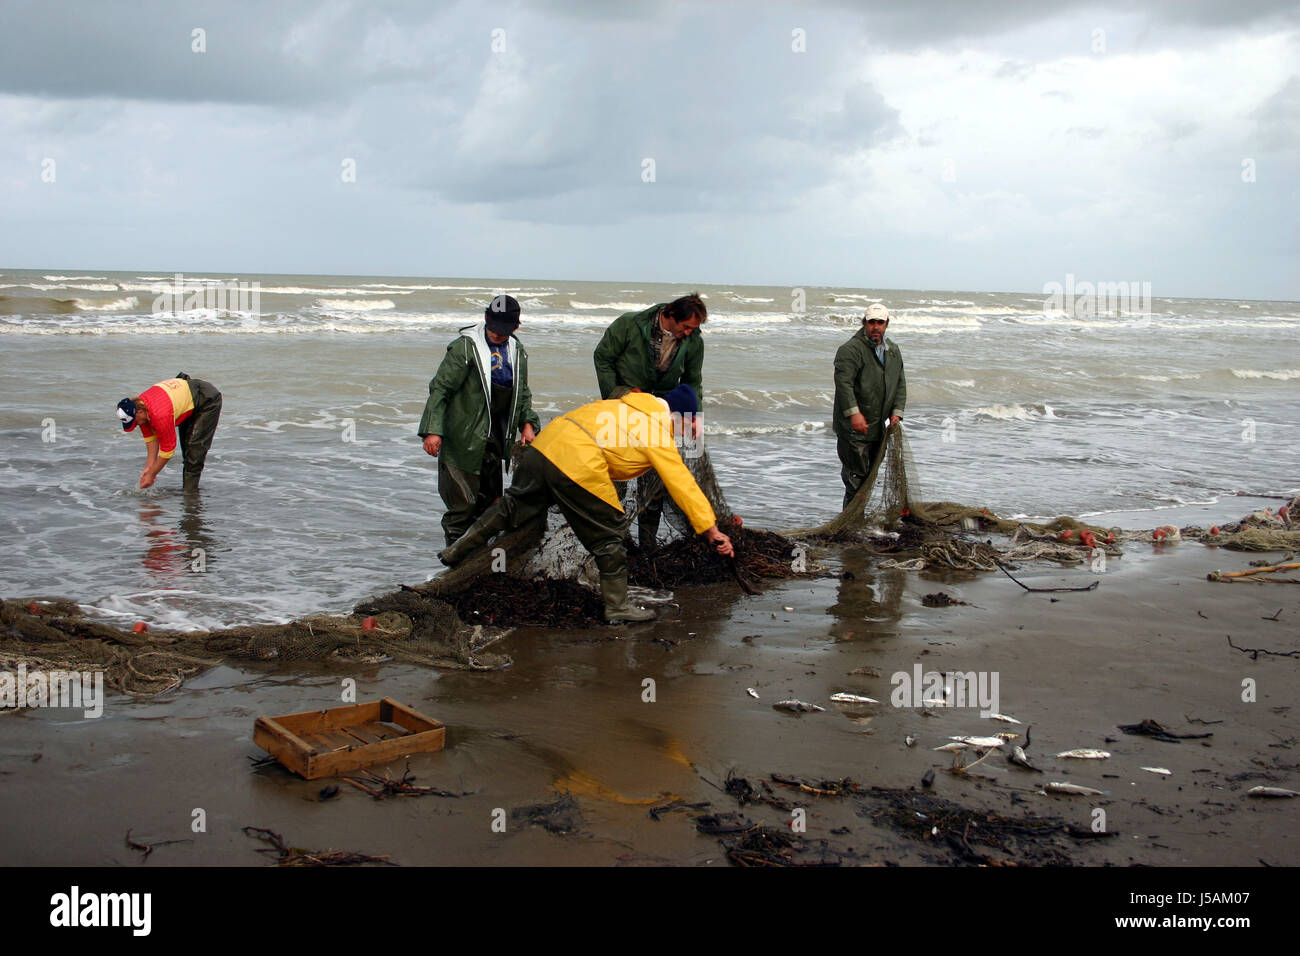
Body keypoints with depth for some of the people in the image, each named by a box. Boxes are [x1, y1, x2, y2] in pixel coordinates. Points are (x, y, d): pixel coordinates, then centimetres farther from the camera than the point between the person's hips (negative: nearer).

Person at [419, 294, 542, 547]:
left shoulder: (517, 352, 9)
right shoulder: (465, 347, -10)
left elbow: (523, 393, 20)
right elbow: (440, 388, -12)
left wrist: (527, 423, 4)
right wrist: (432, 430, -20)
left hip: (495, 439, 6)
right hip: (463, 439, -6)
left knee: (489, 501, 12)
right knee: (463, 502, -6)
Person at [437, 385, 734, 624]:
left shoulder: (632, 404, 21)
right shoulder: (658, 435, 1)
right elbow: (683, 485, -1)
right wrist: (711, 529, 2)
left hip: (543, 447, 8)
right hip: (578, 469, -8)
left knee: (513, 506, 24)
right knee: (607, 537, 6)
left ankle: (457, 551, 34)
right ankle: (617, 607, 15)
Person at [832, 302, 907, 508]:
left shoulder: (893, 351, 15)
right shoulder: (851, 349, -10)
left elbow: (900, 384, 18)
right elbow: (843, 382, -18)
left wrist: (896, 412, 4)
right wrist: (853, 413, -26)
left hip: (878, 427, 8)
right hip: (854, 429, -7)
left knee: (871, 474, 12)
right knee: (857, 475, -8)